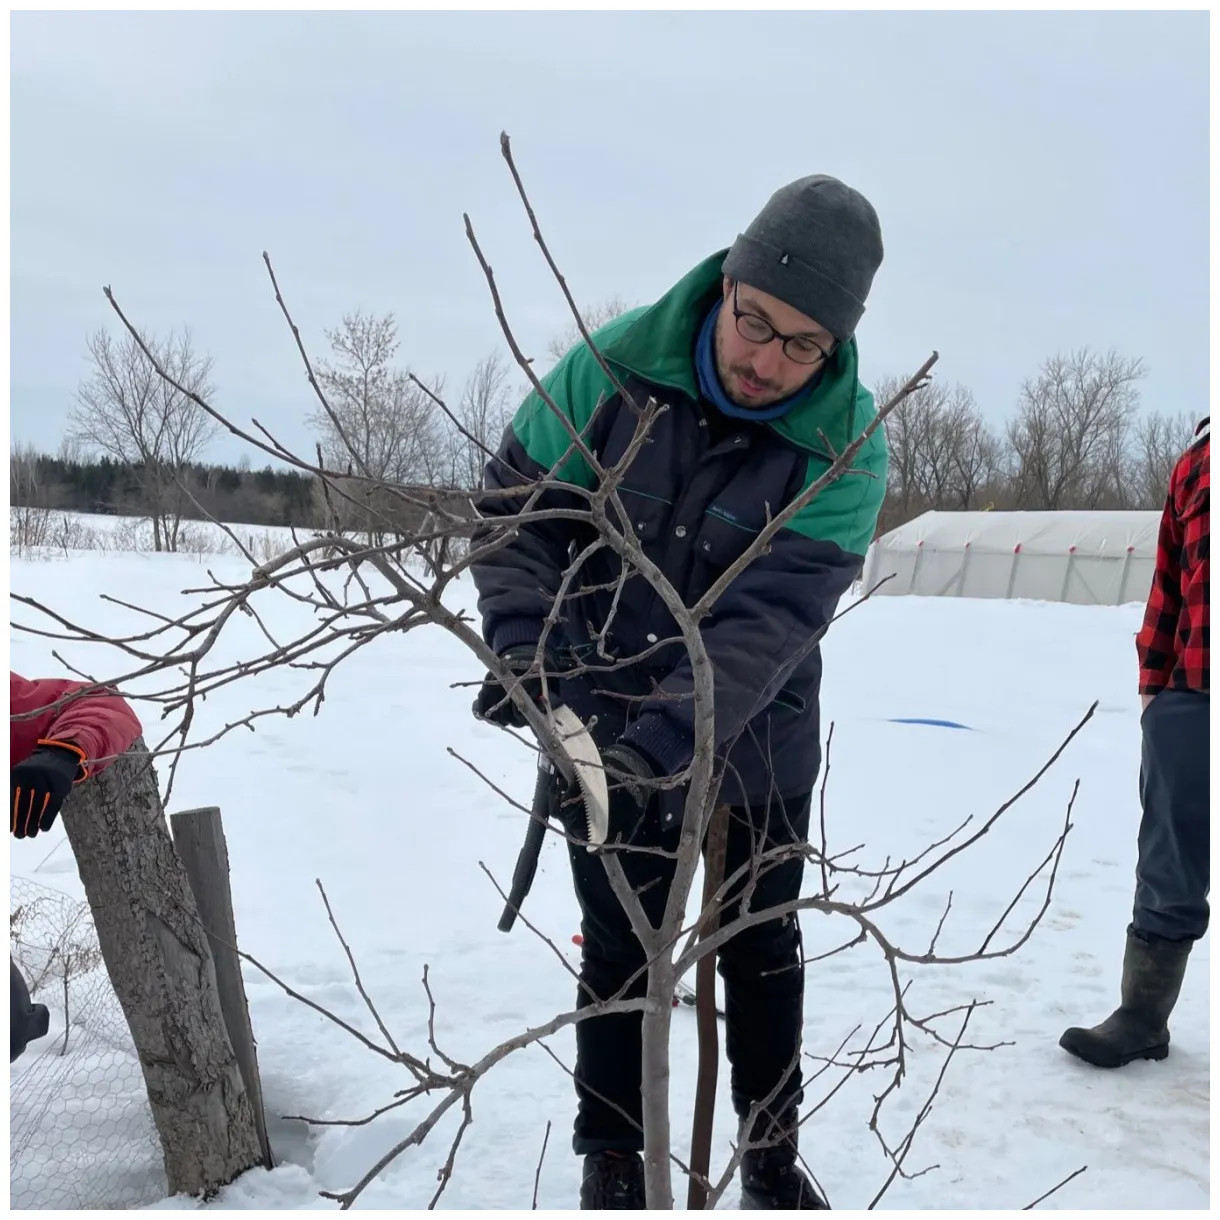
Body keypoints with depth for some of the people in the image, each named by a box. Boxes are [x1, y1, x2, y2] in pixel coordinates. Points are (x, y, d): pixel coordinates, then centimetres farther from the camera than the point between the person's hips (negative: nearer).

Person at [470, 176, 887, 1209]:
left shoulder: (846, 445, -20)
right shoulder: (612, 369, -17)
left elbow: (769, 619, -29)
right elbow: (515, 513, -9)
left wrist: (663, 737, -41)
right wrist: (524, 643, -25)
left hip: (755, 754, 0)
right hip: (604, 744, 0)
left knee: (764, 954, 18)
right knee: (620, 957, 14)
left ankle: (772, 1152, 42)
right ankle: (613, 1163, 35)